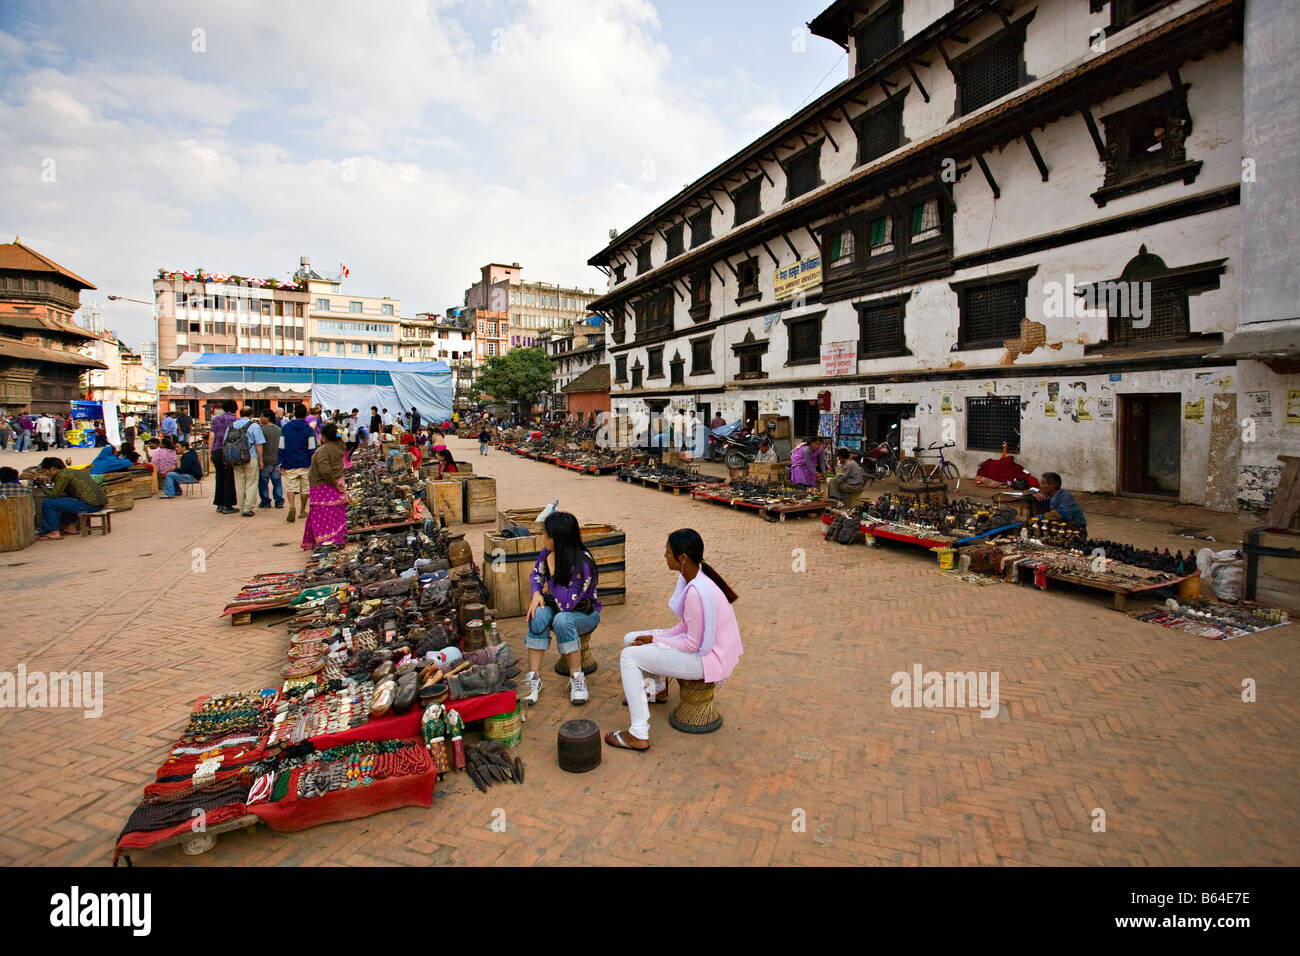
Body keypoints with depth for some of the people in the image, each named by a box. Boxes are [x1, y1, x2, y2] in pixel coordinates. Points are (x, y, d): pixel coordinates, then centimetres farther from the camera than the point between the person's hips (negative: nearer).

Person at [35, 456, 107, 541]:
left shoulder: (63, 474, -4)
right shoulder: (76, 471, 23)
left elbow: (54, 494, -5)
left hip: (89, 504, -10)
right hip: (101, 503, 10)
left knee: (47, 504, -1)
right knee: (66, 500, 36)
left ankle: (55, 532, 6)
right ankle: (72, 527, 31)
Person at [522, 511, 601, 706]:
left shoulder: (583, 564, -30)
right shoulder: (548, 552, -11)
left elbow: (566, 604, -32)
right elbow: (536, 574, 8)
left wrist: (553, 573, -32)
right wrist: (536, 593, -12)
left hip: (585, 614, -5)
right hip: (556, 608, 5)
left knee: (562, 620, -38)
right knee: (539, 614, -29)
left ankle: (577, 677, -20)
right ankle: (534, 677, -23)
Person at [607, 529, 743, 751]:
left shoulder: (696, 592, -30)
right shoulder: (692, 577, 0)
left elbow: (693, 644, -23)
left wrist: (655, 640, -10)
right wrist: (657, 638, 0)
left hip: (709, 658, -9)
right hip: (701, 641, 9)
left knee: (629, 656, -13)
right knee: (631, 639, 14)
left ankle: (639, 735, -8)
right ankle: (659, 690, 39)